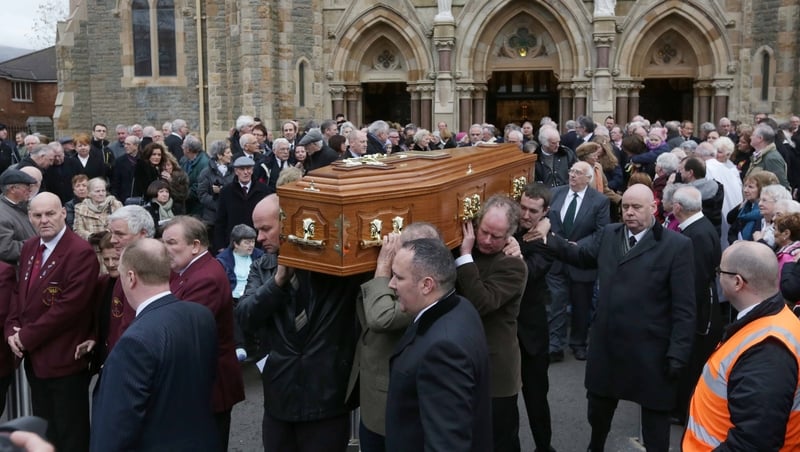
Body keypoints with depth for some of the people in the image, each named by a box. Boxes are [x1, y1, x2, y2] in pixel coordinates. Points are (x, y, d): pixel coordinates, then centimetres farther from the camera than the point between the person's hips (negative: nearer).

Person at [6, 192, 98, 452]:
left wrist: (26, 336, -16)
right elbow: (19, 292, 15)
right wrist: (12, 329, -2)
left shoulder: (81, 253, -19)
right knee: (43, 429, 22)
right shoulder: (29, 247, 9)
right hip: (33, 356, 8)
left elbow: (69, 306, -23)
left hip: (63, 359, -8)